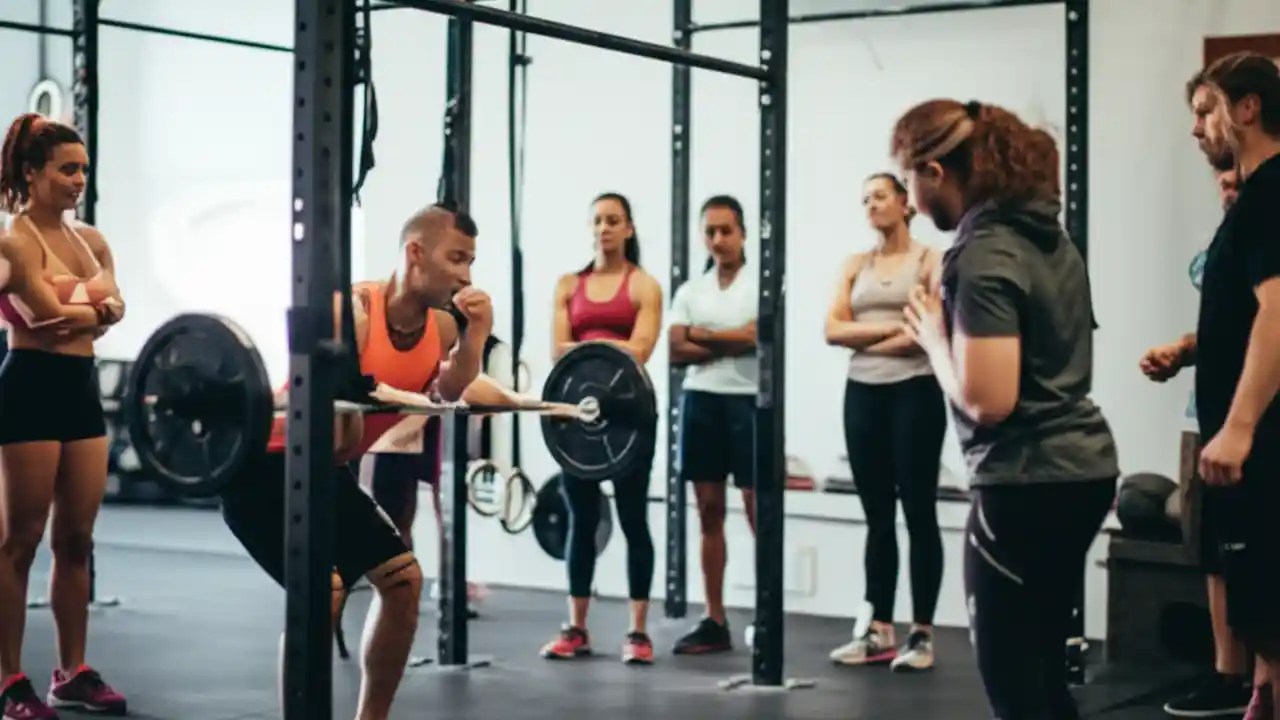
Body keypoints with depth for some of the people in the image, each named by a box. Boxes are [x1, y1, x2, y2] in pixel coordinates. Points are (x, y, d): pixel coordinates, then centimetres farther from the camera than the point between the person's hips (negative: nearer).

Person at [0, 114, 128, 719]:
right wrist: (93, 303, -2)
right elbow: (51, 311, -19)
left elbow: (113, 307, 1)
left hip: (82, 388, 7)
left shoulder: (91, 239, 14)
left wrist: (84, 307, -19)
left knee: (77, 538, 10)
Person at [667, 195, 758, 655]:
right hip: (700, 401, 5)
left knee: (757, 511, -5)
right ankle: (715, 621, 11)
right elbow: (676, 351, 1)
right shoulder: (690, 291, 12)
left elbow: (755, 335, -15)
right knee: (708, 511, 6)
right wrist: (730, 344, -8)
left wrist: (701, 335, -4)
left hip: (747, 400, -5)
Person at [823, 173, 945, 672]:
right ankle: (878, 631, 12)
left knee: (919, 513, -2)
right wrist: (892, 328, -10)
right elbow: (833, 330, 1)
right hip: (863, 394, 5)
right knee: (877, 515, 8)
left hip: (914, 393, -5)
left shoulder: (930, 260, -1)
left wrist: (864, 339, -6)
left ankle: (922, 634, 2)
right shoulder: (855, 265, 13)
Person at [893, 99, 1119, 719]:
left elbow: (987, 401, -24)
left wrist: (934, 337, -8)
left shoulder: (983, 256, -18)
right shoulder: (1048, 236, 10)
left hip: (1026, 484, -9)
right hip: (1081, 467, 9)